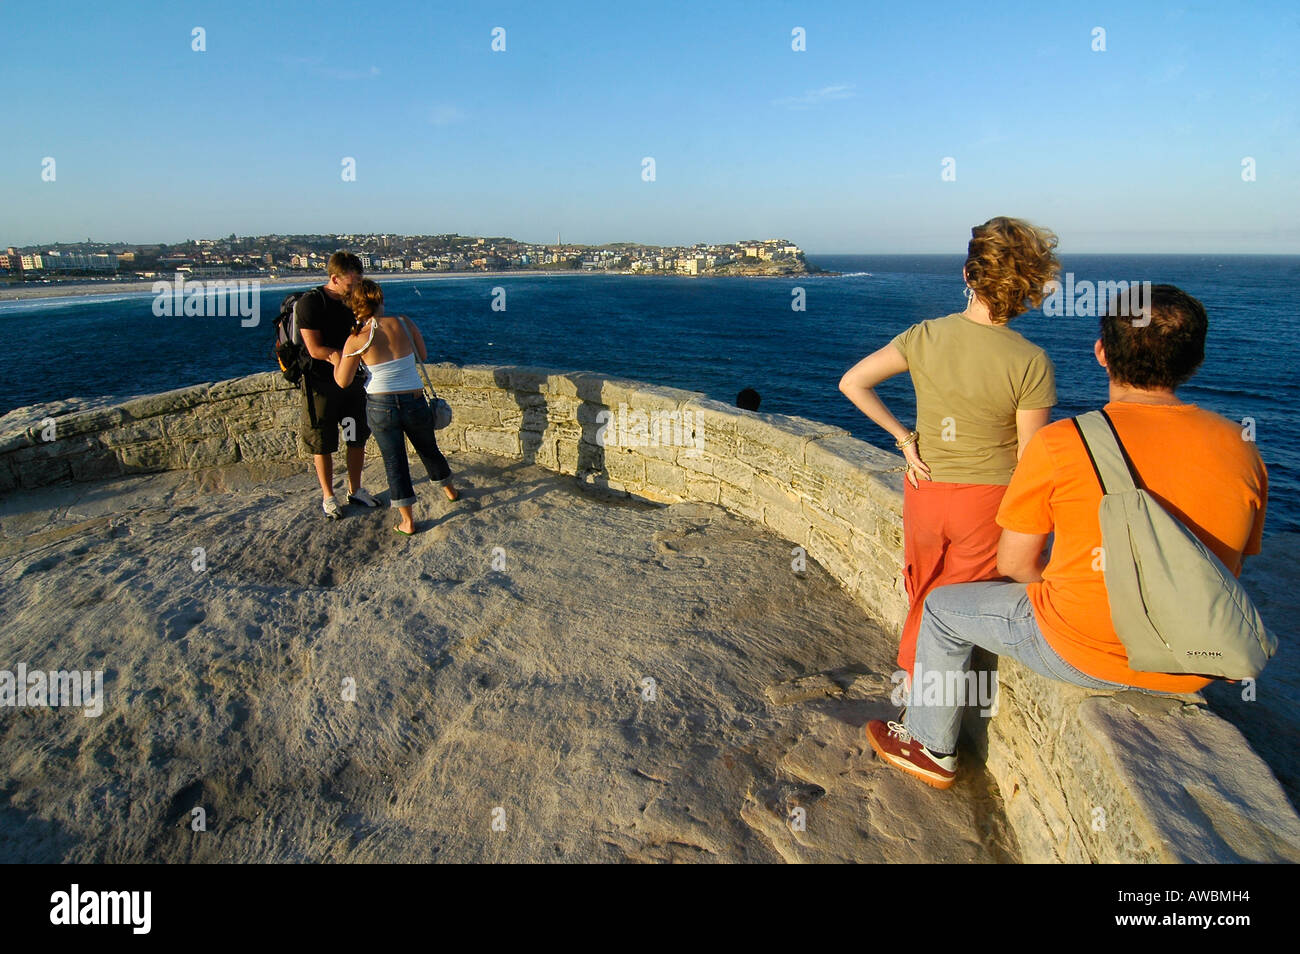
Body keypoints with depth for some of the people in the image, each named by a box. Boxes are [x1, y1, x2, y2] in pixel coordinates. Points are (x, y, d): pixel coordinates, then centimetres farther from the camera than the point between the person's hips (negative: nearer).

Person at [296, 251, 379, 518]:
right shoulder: (310, 303, -16)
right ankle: (328, 497, 19)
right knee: (323, 444, 5)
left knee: (358, 437, 12)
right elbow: (315, 349, -21)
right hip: (322, 383, -6)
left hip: (353, 380, 6)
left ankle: (355, 490, 27)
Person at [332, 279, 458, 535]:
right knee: (428, 449, 25)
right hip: (414, 402, 2)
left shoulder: (356, 340, -10)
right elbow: (423, 355, 8)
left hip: (381, 406, -2)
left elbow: (342, 381, -5)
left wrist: (336, 356, 10)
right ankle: (449, 490, 48)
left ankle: (408, 522, 14)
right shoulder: (404, 323, -5)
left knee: (394, 461, 9)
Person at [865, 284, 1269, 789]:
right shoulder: (1240, 448, -3)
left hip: (1083, 651, -5)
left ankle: (929, 746, 36)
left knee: (944, 609, 18)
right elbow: (1225, 573, 8)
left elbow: (1014, 564, -8)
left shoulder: (1062, 443, -17)